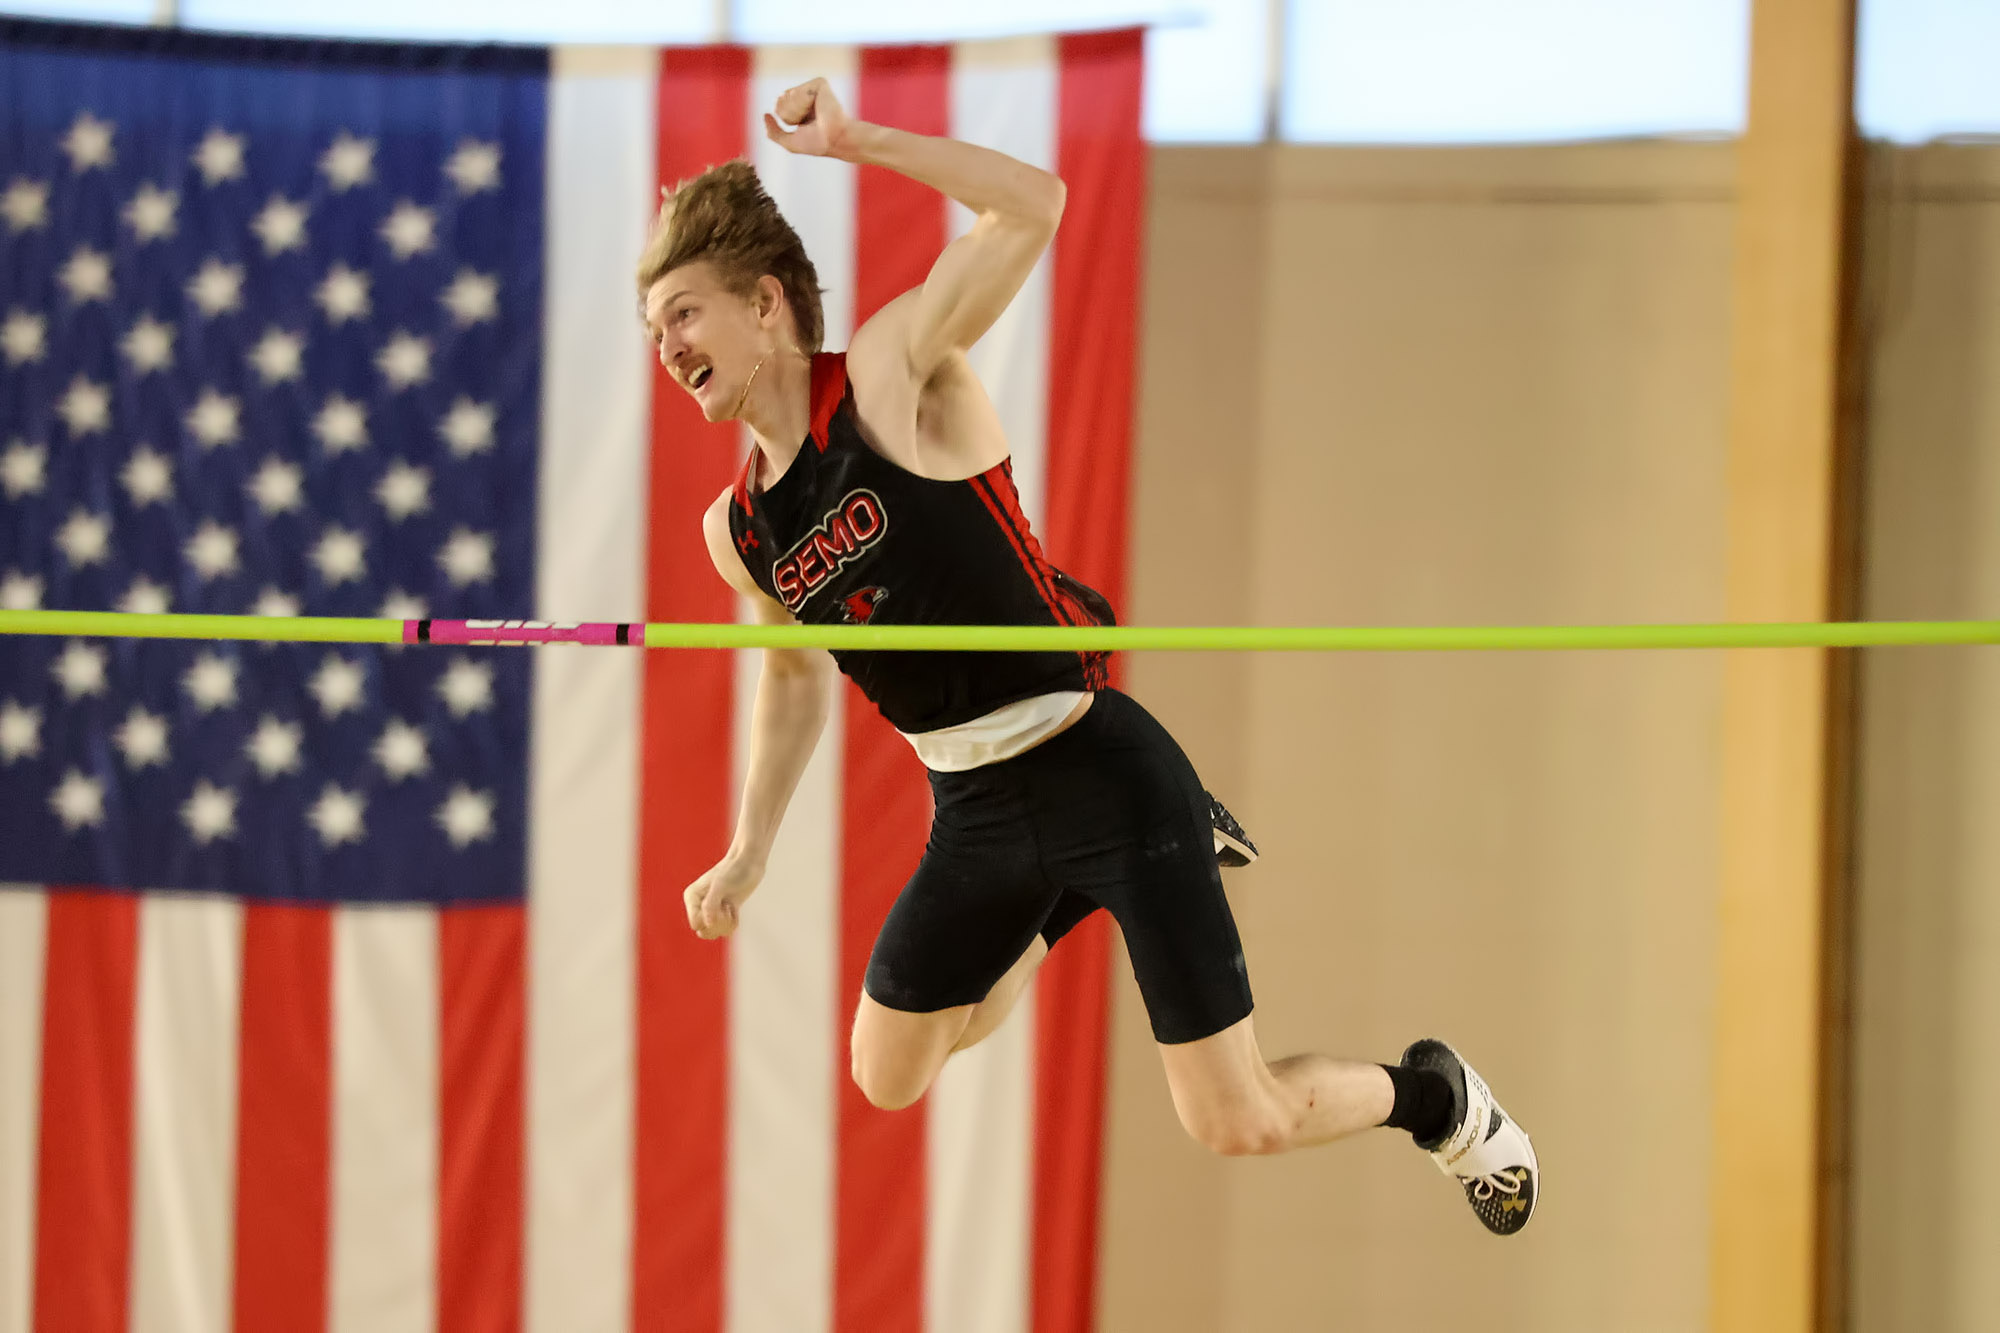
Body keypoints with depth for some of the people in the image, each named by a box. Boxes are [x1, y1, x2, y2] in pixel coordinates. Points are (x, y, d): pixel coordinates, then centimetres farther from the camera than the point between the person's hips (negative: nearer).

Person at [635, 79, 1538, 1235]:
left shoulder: (889, 373, -10)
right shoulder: (736, 532, 8)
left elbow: (1033, 206, -21)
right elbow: (796, 676, 25)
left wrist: (857, 140, -20)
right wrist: (748, 855, 19)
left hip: (1099, 770, -7)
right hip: (974, 818, 7)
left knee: (1241, 1126, -7)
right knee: (887, 1081, 17)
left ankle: (1432, 1096, 24)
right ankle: (1042, 935, 38)